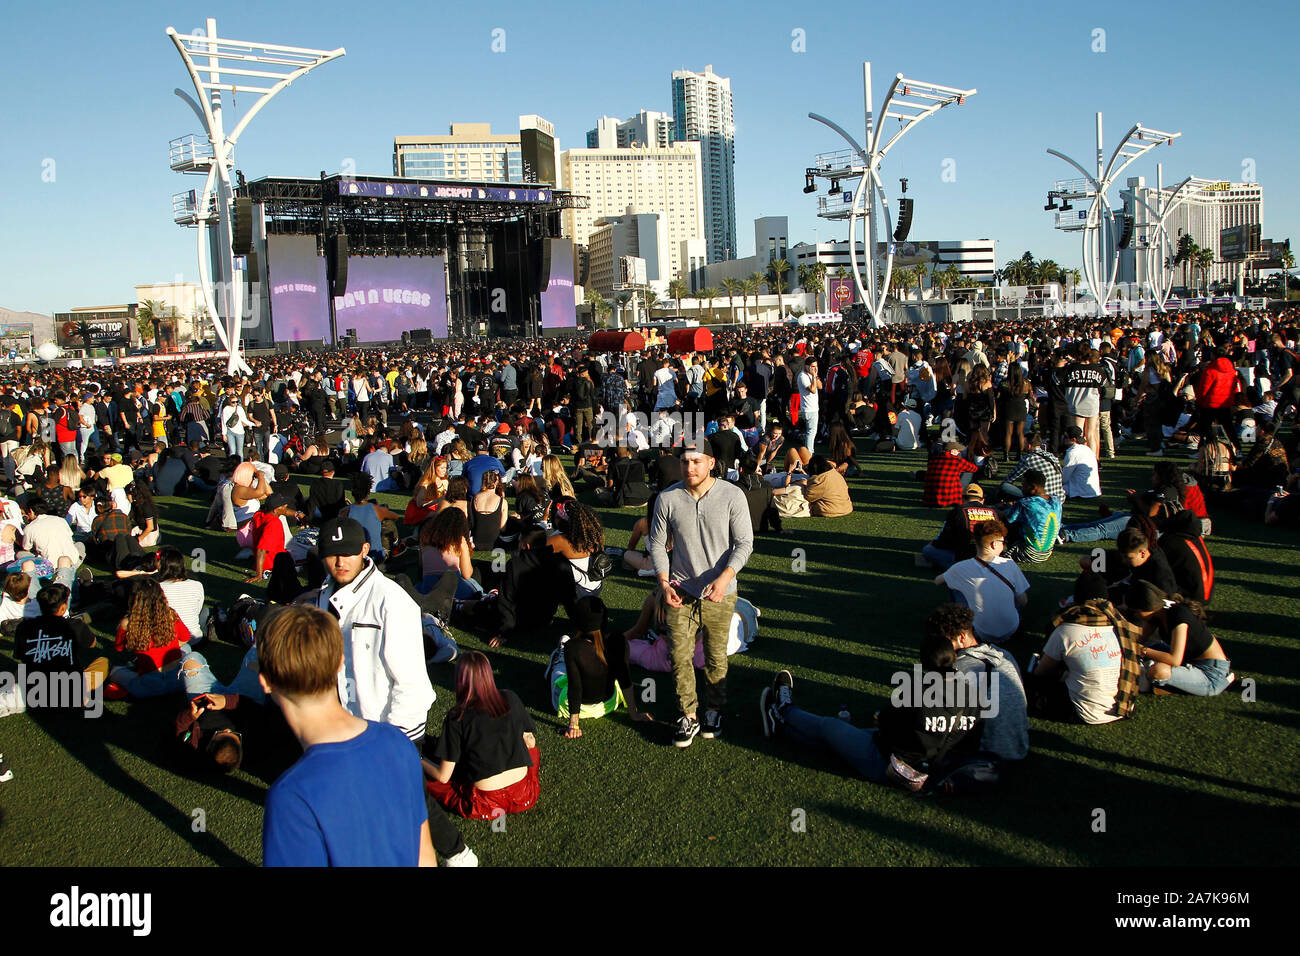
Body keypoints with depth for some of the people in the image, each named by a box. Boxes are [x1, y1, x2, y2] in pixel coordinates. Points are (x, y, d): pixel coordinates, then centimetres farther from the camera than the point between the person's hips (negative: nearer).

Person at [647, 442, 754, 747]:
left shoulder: (732, 496, -9)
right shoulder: (667, 498, -5)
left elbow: (745, 543, -7)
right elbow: (657, 543, 5)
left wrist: (724, 578, -21)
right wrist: (664, 583, -6)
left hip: (720, 594, -1)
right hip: (681, 592, 1)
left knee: (716, 658, 11)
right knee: (680, 658, 1)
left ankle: (714, 711, 33)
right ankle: (688, 718, 17)